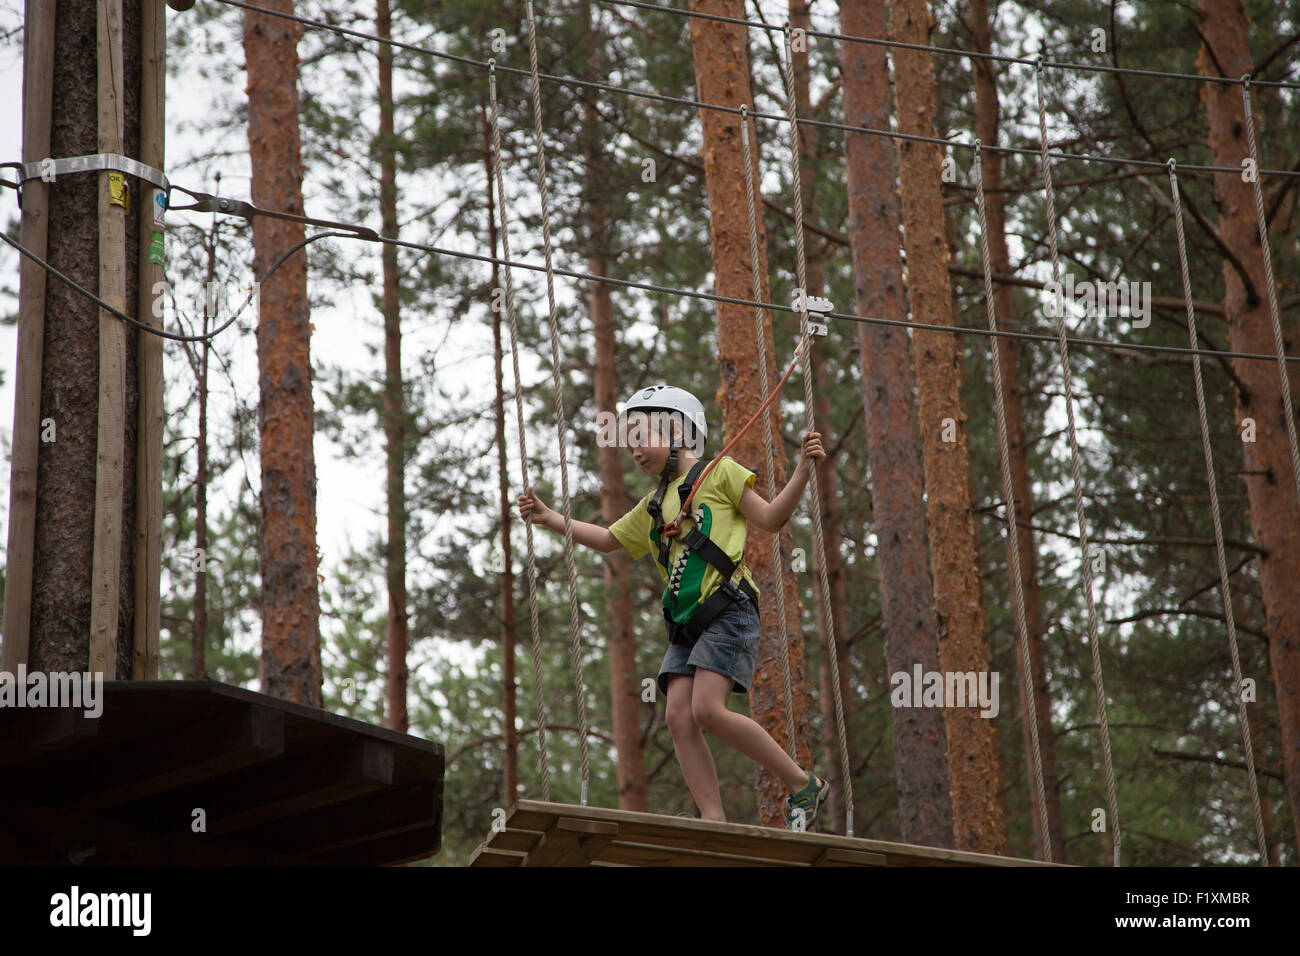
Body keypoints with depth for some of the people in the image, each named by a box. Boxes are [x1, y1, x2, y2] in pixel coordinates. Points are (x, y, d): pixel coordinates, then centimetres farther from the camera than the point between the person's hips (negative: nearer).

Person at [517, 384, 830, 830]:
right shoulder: (654, 505, 24)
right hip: (686, 622, 7)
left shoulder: (719, 472, 5)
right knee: (679, 716, -10)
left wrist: (803, 468, -11)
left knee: (707, 709, -21)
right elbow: (608, 539, 34)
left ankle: (803, 784, -9)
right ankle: (715, 825, -13)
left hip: (728, 611, -7)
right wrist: (548, 518, 29)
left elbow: (771, 518, 1)